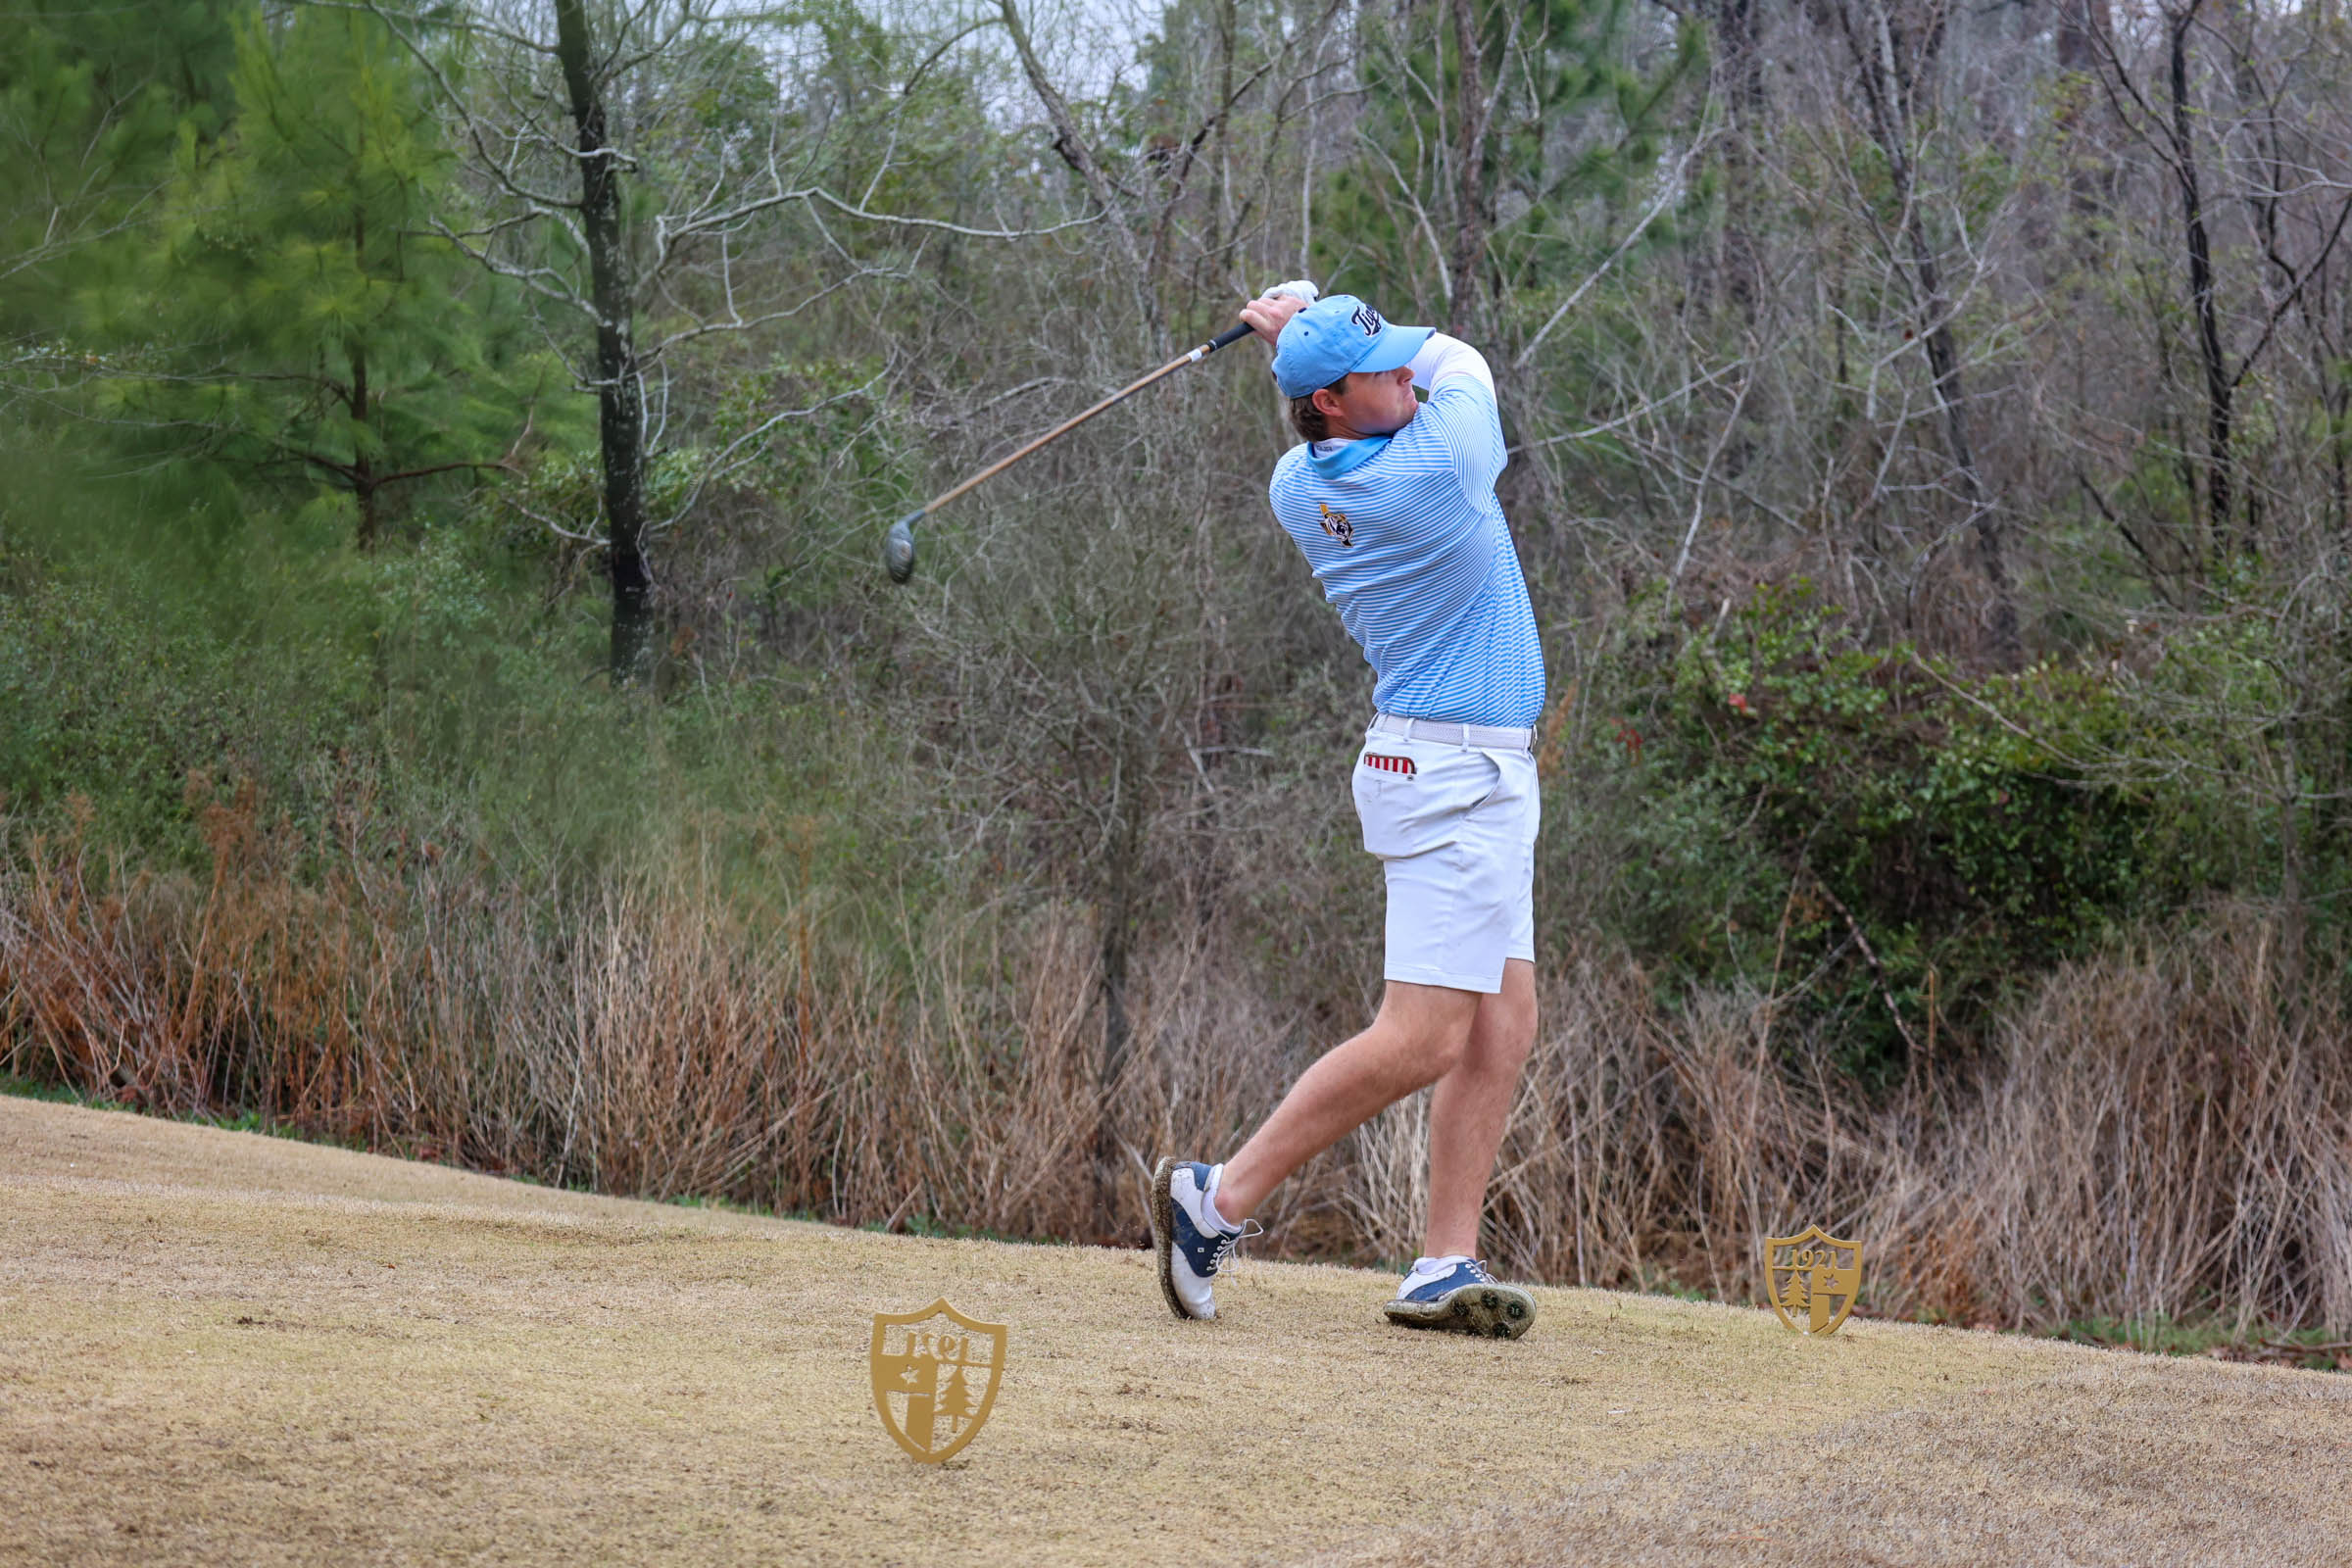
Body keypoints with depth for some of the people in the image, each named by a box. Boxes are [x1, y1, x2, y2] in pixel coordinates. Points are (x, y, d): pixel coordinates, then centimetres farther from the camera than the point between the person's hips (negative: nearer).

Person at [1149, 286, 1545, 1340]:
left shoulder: (1298, 486, 4)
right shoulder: (1441, 460, -19)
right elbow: (1465, 361, 3)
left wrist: (1301, 340, 17)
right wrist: (1308, 337, 8)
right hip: (1452, 769, -9)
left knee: (1502, 1025, 6)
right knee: (1422, 1039, -10)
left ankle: (1444, 1268, 1)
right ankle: (1219, 1200, -7)